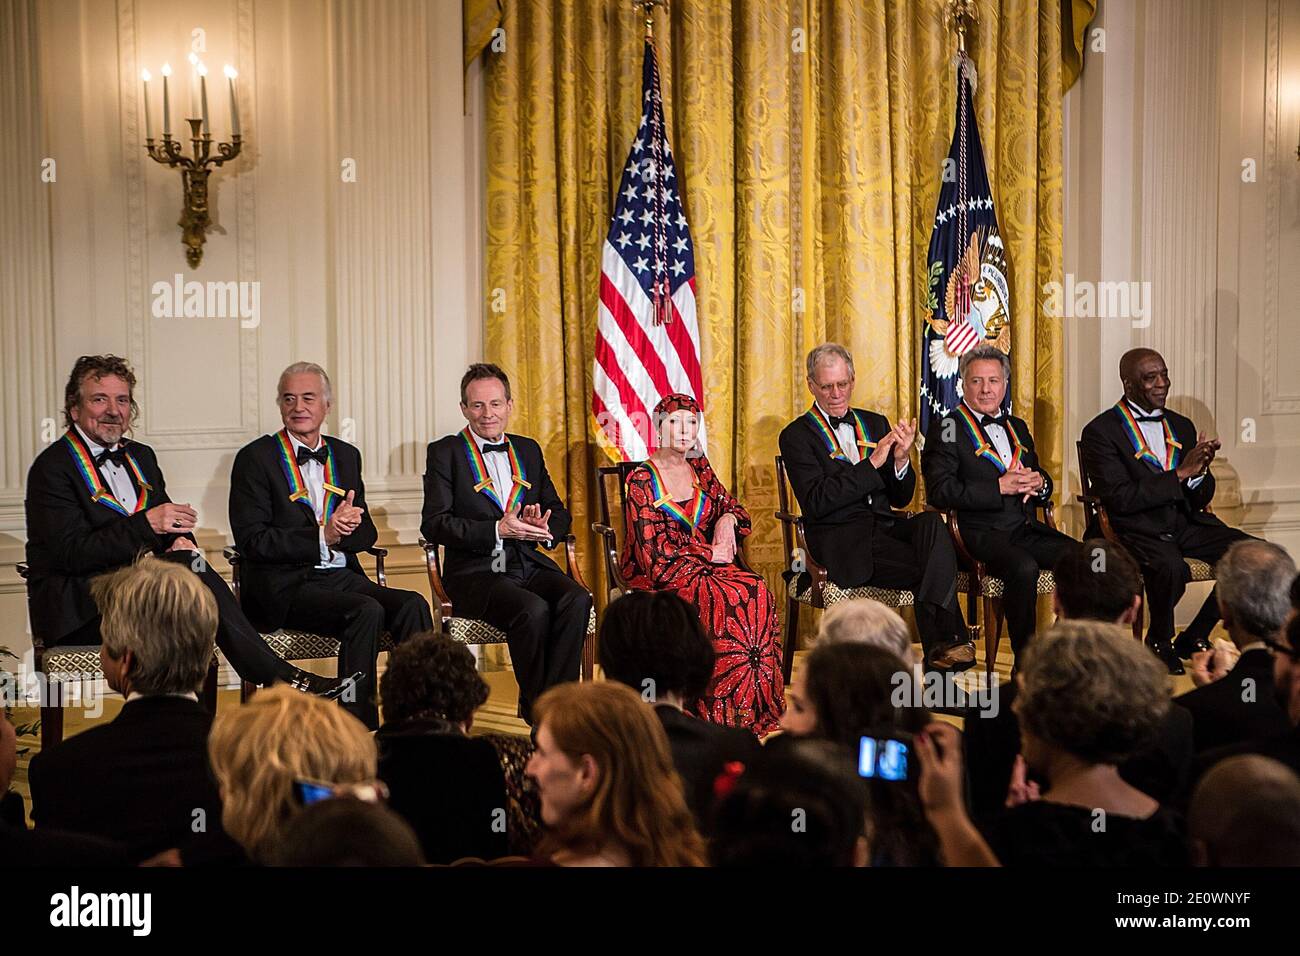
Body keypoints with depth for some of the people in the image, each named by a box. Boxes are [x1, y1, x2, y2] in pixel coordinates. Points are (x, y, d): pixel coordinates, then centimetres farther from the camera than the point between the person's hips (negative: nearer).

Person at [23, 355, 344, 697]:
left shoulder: (141, 457, 18)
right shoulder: (52, 467, -6)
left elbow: (169, 522, 19)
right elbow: (72, 553, -16)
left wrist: (182, 539, -7)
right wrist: (146, 525, -24)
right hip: (74, 613, -6)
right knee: (186, 569, -28)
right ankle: (278, 676, -27)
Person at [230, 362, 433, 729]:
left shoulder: (346, 456, 16)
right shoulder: (256, 458, -1)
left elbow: (367, 533, 15)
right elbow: (251, 541, -9)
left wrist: (346, 528, -11)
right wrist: (322, 537, -18)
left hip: (343, 576, 6)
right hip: (285, 587, -6)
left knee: (413, 605, -22)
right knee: (367, 611, -31)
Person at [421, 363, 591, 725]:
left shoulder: (528, 450, 19)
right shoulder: (445, 452, 3)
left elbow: (560, 513, 18)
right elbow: (434, 525, -8)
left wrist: (545, 528, -8)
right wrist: (498, 531, -19)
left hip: (529, 564, 5)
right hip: (476, 573, -5)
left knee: (576, 600, -26)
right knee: (533, 610, -32)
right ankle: (538, 712, -16)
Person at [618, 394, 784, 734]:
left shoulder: (699, 468, 11)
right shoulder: (642, 481, -7)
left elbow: (735, 508, 20)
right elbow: (654, 554, -11)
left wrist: (728, 517, -4)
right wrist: (708, 553, -10)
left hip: (704, 565, 6)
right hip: (659, 576, -5)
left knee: (755, 592, -25)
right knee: (725, 598, -32)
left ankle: (758, 708, -23)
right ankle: (725, 714, -26)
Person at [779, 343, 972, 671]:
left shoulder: (875, 424, 20)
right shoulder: (797, 436, 3)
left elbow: (901, 498, 17)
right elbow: (816, 502, -11)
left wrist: (901, 460, -6)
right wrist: (872, 464, -16)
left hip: (886, 527, 5)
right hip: (841, 539, -5)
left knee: (932, 522, -31)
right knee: (929, 568, -30)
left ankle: (941, 644, -40)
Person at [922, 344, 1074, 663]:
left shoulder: (1018, 427, 23)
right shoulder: (947, 428, 1)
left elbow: (1038, 477, 27)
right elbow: (939, 491, -11)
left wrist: (1040, 482, 0)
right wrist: (1000, 487, -16)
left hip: (1027, 529, 6)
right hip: (982, 535, -6)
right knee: (1025, 568, -35)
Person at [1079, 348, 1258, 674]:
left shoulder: (1182, 426, 15)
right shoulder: (1100, 432, -5)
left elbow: (1201, 500, 14)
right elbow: (1119, 499, -17)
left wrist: (1200, 472, -10)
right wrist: (1180, 473, -18)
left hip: (1185, 523, 7)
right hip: (1136, 528, -6)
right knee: (1171, 566, -37)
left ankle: (1193, 638, 1)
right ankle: (1159, 643, -7)